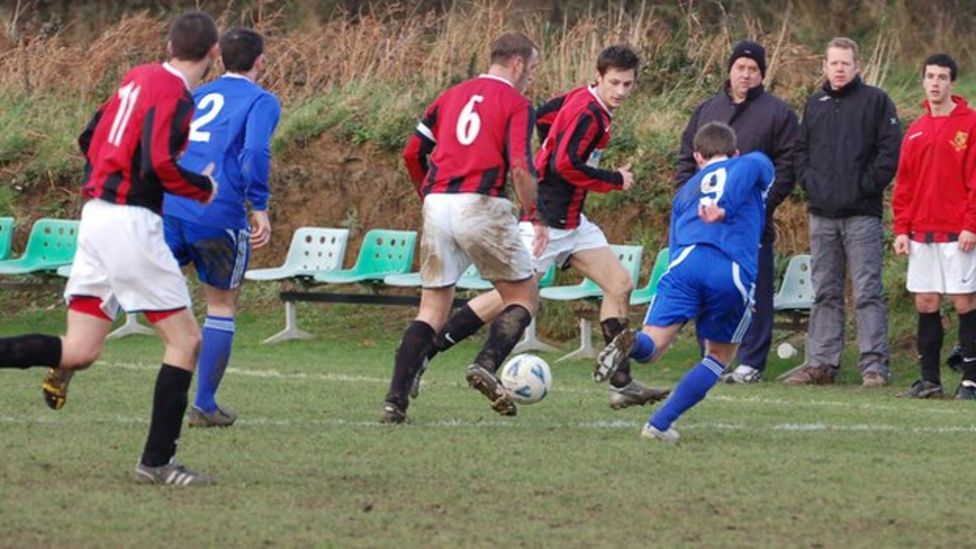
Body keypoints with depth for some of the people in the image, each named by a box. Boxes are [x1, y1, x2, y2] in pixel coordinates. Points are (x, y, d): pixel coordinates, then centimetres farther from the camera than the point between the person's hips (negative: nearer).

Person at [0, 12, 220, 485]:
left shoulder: (138, 78, 14)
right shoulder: (174, 94, -10)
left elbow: (89, 140, 21)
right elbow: (160, 162, -22)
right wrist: (203, 189, -6)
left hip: (96, 214, 8)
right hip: (130, 223, -8)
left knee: (78, 353, 7)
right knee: (185, 340, 1)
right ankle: (156, 461, -1)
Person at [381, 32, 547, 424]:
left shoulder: (453, 95, 18)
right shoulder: (516, 104, 1)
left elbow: (412, 154, 16)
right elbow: (520, 167, -12)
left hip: (437, 204, 5)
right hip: (482, 206, -5)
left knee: (432, 310, 11)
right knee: (524, 295, 11)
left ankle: (395, 401, -1)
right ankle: (487, 365, -12)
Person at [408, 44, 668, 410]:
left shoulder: (579, 100, 9)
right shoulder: (588, 113, -18)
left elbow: (542, 118, 22)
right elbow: (565, 165, -25)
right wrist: (615, 180, -15)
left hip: (571, 222, 10)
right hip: (548, 220, -10)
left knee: (620, 285, 5)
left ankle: (622, 385, 6)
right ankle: (421, 355, -2)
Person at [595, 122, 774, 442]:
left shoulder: (686, 190, 35)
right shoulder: (756, 163, 25)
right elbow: (749, 167, -1)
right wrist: (725, 208, -15)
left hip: (686, 260, 2)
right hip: (735, 274, -2)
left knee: (651, 346, -6)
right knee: (719, 356, 18)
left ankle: (633, 343, -43)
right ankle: (660, 424, 8)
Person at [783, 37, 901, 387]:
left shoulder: (875, 102, 1)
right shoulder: (815, 105, 16)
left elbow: (890, 150, -5)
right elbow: (801, 150, 19)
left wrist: (867, 185, -11)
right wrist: (810, 181, 3)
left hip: (861, 214, -5)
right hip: (822, 214, 5)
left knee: (867, 292, -7)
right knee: (825, 293, 8)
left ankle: (874, 365, -8)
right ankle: (821, 362, 11)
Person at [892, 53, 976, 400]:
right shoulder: (916, 131, 14)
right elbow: (904, 185, 15)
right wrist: (902, 228, 7)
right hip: (922, 234, 5)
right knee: (925, 304, 6)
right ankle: (929, 380, 11)